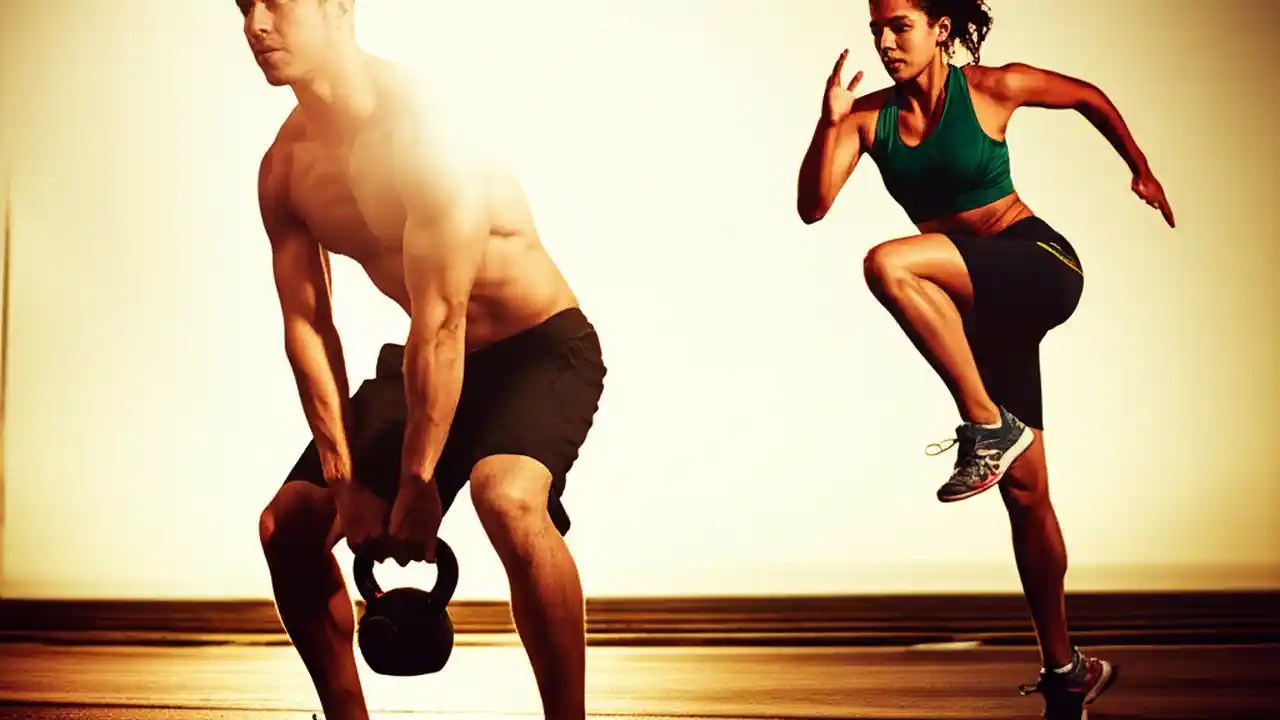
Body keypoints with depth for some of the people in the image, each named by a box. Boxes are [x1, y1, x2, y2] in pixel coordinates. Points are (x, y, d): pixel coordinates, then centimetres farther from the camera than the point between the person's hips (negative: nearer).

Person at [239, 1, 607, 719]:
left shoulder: (423, 125, -26)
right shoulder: (284, 168, -3)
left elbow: (441, 318, -27)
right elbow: (308, 327, -2)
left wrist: (417, 483, -24)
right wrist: (346, 480, -9)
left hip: (543, 346, -7)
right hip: (424, 359, 8)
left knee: (506, 496, -36)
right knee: (290, 523, 2)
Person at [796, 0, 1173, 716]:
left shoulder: (991, 88, -7)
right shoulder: (870, 115, 2)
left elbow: (1088, 95, 10)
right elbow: (813, 207, -8)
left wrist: (1142, 169, 17)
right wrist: (830, 122, -19)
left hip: (1040, 268, -5)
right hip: (978, 304, 5)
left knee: (889, 264, -31)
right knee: (1025, 491, 6)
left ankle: (988, 423, -22)